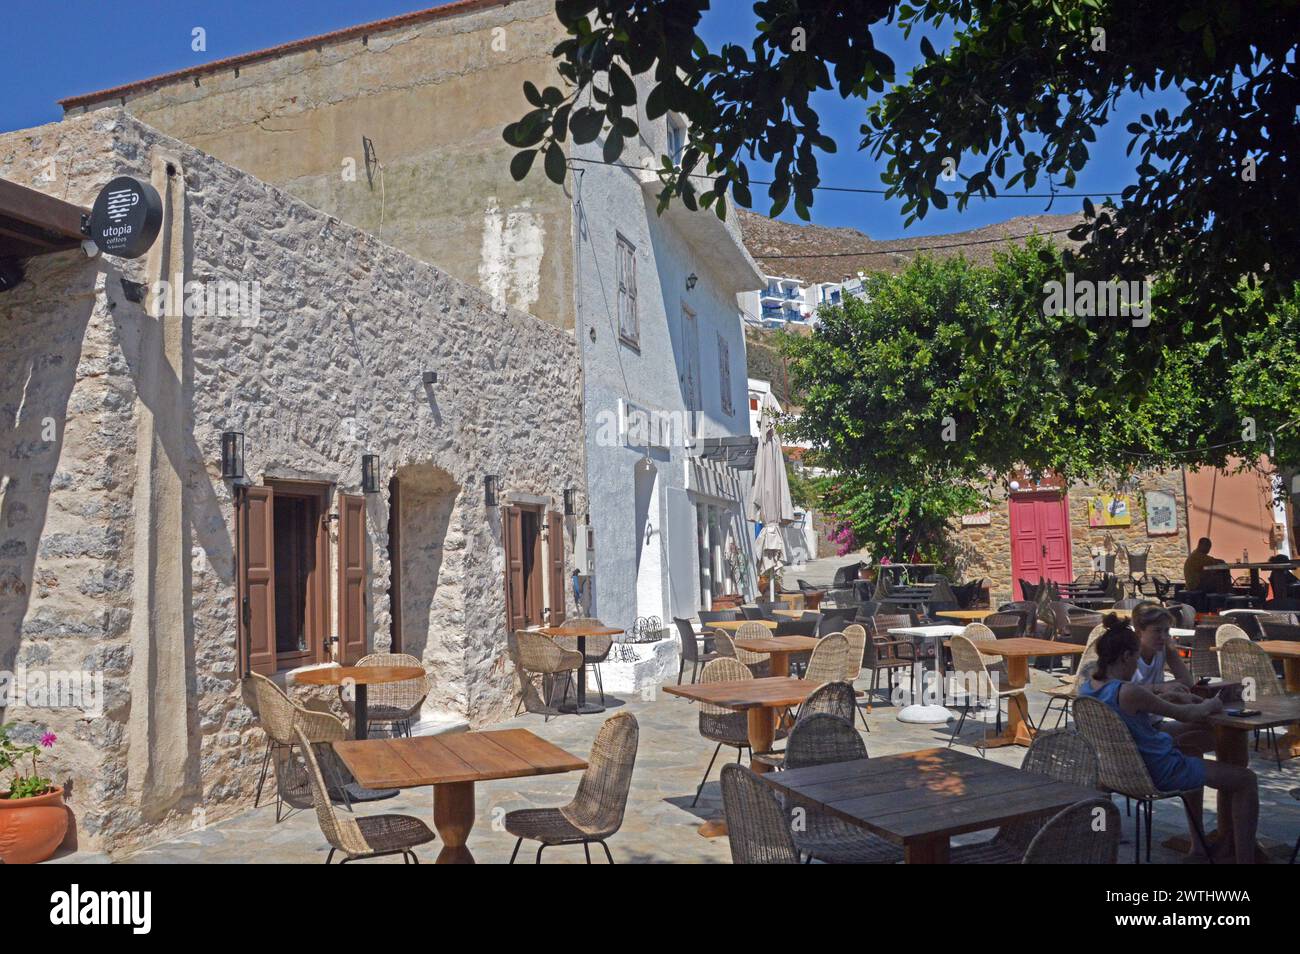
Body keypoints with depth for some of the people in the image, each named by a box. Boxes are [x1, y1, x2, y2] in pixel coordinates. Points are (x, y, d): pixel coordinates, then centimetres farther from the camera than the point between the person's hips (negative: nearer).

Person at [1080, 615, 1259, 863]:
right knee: (1246, 780, 3)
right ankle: (1245, 858, 4)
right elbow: (1188, 715, -16)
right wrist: (1209, 705, 3)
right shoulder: (1129, 692, -30)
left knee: (1193, 761, 36)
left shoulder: (1087, 688, -5)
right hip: (1160, 771, -9)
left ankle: (1198, 845, 44)